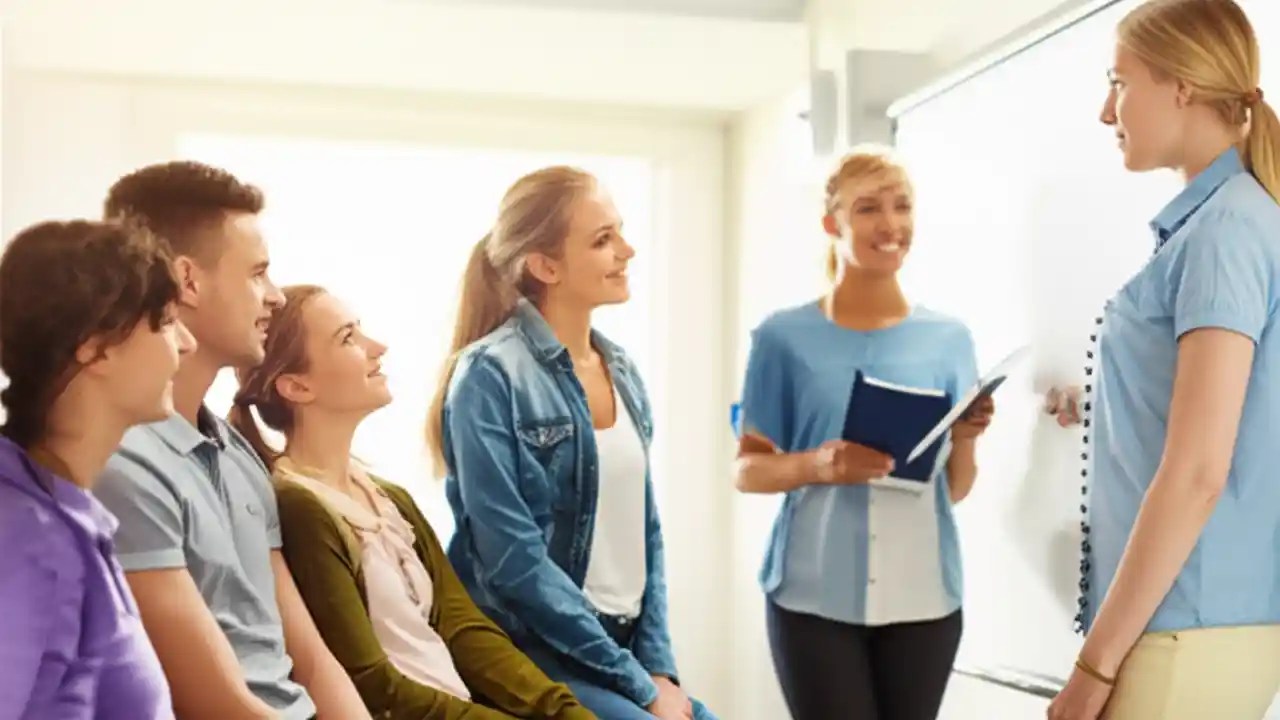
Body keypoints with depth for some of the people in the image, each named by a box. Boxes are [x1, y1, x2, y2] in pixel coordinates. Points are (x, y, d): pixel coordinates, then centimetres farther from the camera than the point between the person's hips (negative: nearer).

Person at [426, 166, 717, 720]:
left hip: (626, 642, 6)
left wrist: (658, 664, 0)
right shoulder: (490, 376, -12)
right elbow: (514, 559, -16)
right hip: (537, 654, -6)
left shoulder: (621, 371, 9)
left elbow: (645, 532, 12)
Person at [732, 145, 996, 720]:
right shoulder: (787, 337, -1)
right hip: (816, 594, -2)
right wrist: (818, 464, -17)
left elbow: (956, 490, 11)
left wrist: (965, 439, -10)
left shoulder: (948, 338, 6)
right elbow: (746, 470, 2)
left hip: (923, 594, 3)